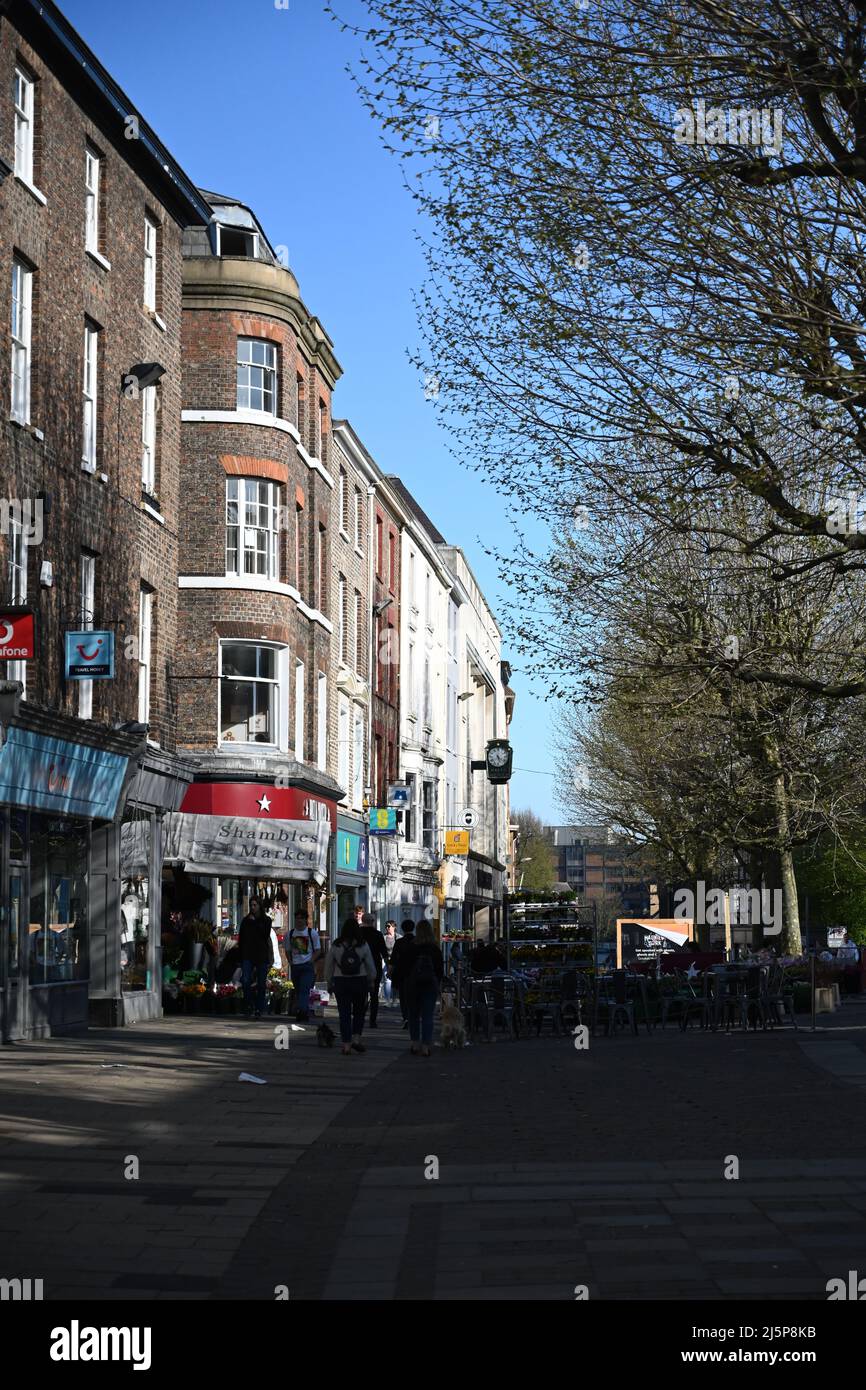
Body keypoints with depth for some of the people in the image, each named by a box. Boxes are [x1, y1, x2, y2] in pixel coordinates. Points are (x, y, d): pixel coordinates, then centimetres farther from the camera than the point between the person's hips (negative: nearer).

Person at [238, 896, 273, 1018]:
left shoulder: (266, 920, 6)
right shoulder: (246, 920, 12)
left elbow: (265, 935, -10)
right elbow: (241, 938, 14)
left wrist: (254, 922, -9)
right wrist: (241, 955, 8)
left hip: (261, 955, -1)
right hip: (248, 955, 1)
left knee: (261, 984, 1)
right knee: (246, 981, -14)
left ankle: (259, 1009, 7)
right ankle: (248, 1007, -3)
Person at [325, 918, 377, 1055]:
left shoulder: (336, 946, -2)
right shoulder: (363, 945, -4)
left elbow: (328, 967, 4)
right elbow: (371, 967, 1)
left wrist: (330, 983, 16)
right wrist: (370, 982, 15)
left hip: (340, 982, 0)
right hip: (359, 981, 0)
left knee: (344, 1014, 4)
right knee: (359, 1012, 15)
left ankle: (346, 1045, 2)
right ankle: (356, 1038, 1)